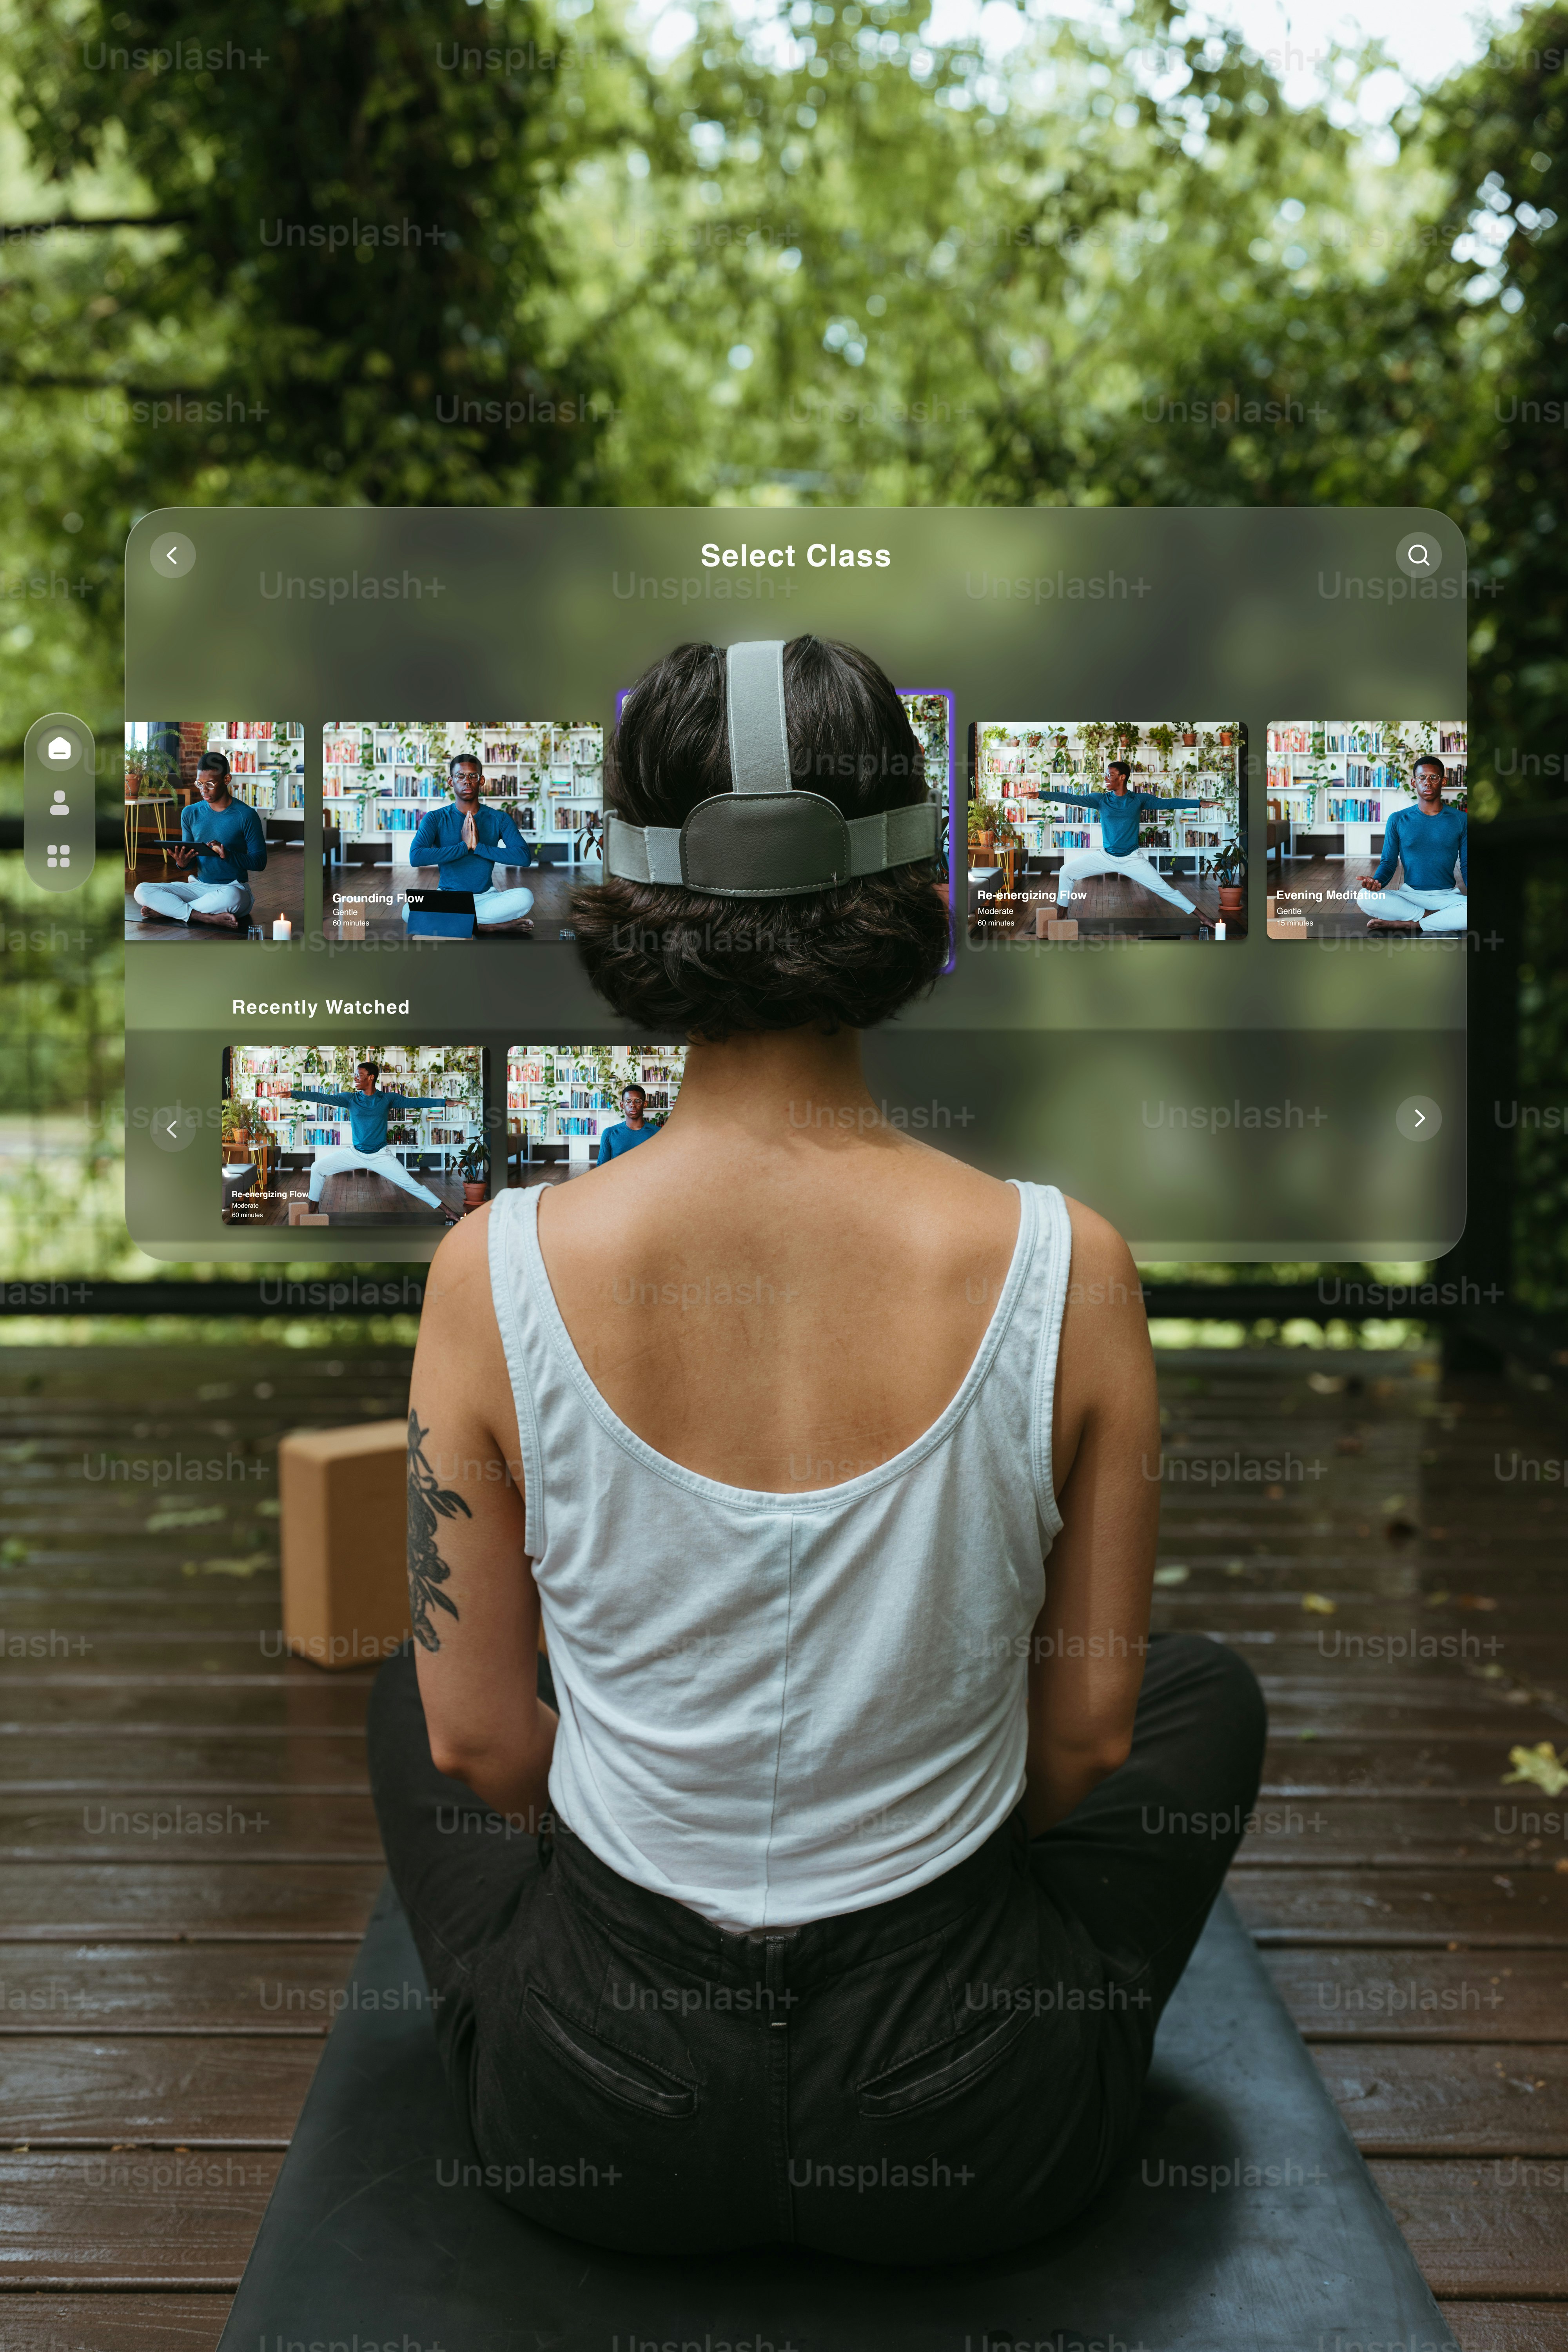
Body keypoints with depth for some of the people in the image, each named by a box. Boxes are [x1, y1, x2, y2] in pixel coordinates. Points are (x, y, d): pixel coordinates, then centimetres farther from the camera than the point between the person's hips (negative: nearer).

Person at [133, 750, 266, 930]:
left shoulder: (246, 815, -6)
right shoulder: (190, 814, 8)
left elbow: (259, 861, -7)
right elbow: (190, 863, 10)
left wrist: (228, 855, -24)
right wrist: (183, 864, -15)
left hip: (233, 888, -4)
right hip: (200, 886, 4)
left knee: (231, 896, -43)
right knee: (142, 891, -16)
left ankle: (165, 910, -20)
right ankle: (209, 918, -28)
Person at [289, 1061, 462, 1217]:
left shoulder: (387, 1099, -6)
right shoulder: (351, 1099, -5)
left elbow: (415, 1102, -6)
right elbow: (322, 1097, -11)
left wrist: (445, 1102, -13)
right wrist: (292, 1094, -21)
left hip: (381, 1156, -2)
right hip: (355, 1153, 2)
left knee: (411, 1184, -5)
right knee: (318, 1168, -4)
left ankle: (448, 1212, 3)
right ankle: (313, 1208, 15)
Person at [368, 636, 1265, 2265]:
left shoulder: (497, 1272, -19)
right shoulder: (1064, 1271, -19)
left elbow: (477, 1747, -6)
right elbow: (1089, 1731, -5)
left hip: (597, 2122, 1)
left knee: (406, 1697, 32)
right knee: (1206, 1692, 30)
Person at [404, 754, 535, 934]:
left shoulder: (499, 819, 3)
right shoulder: (435, 818, 0)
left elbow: (525, 857, -12)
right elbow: (415, 857, -18)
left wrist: (479, 847, -18)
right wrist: (464, 846, -19)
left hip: (485, 897, 0)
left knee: (525, 897, -31)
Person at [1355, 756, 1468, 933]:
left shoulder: (1461, 820, 6)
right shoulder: (1398, 820, 6)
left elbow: (1466, 865, 6)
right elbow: (1388, 863, 6)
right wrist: (1377, 881, -18)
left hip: (1447, 896, -1)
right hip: (1409, 894, 1)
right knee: (1364, 897, -29)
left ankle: (1405, 924, -24)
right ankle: (1442, 918, -21)